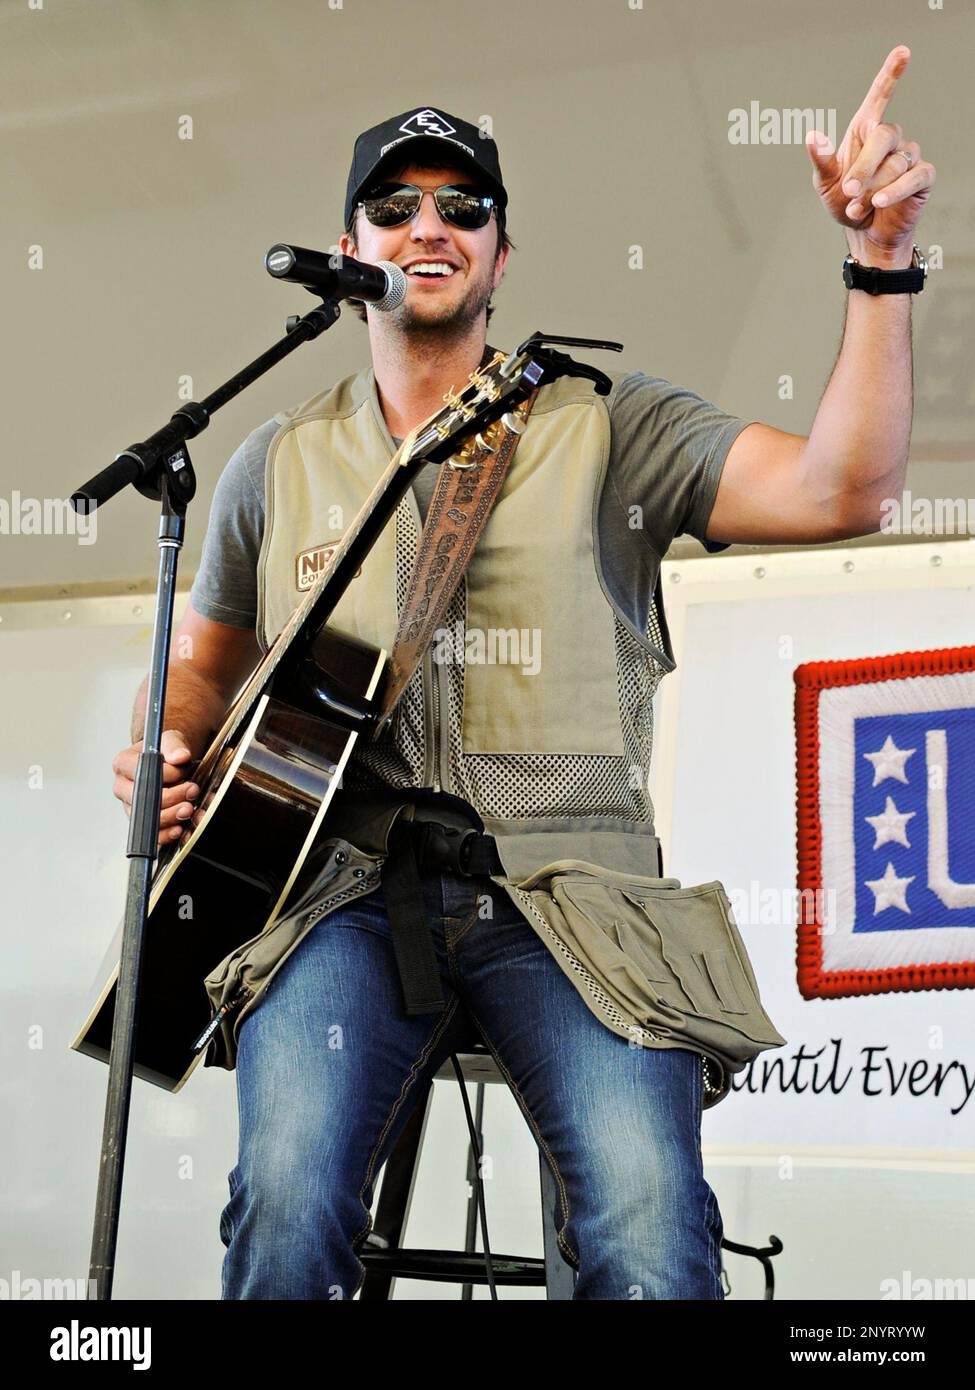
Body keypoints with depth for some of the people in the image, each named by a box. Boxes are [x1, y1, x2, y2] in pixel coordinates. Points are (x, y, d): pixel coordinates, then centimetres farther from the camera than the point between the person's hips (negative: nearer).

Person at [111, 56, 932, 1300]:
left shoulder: (608, 428, 12)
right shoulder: (280, 464, 20)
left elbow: (840, 491, -2)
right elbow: (199, 663, 31)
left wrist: (879, 263, -11)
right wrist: (165, 753, 8)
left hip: (566, 886, -1)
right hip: (349, 882, 2)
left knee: (651, 1236, -25)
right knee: (289, 1198, -27)